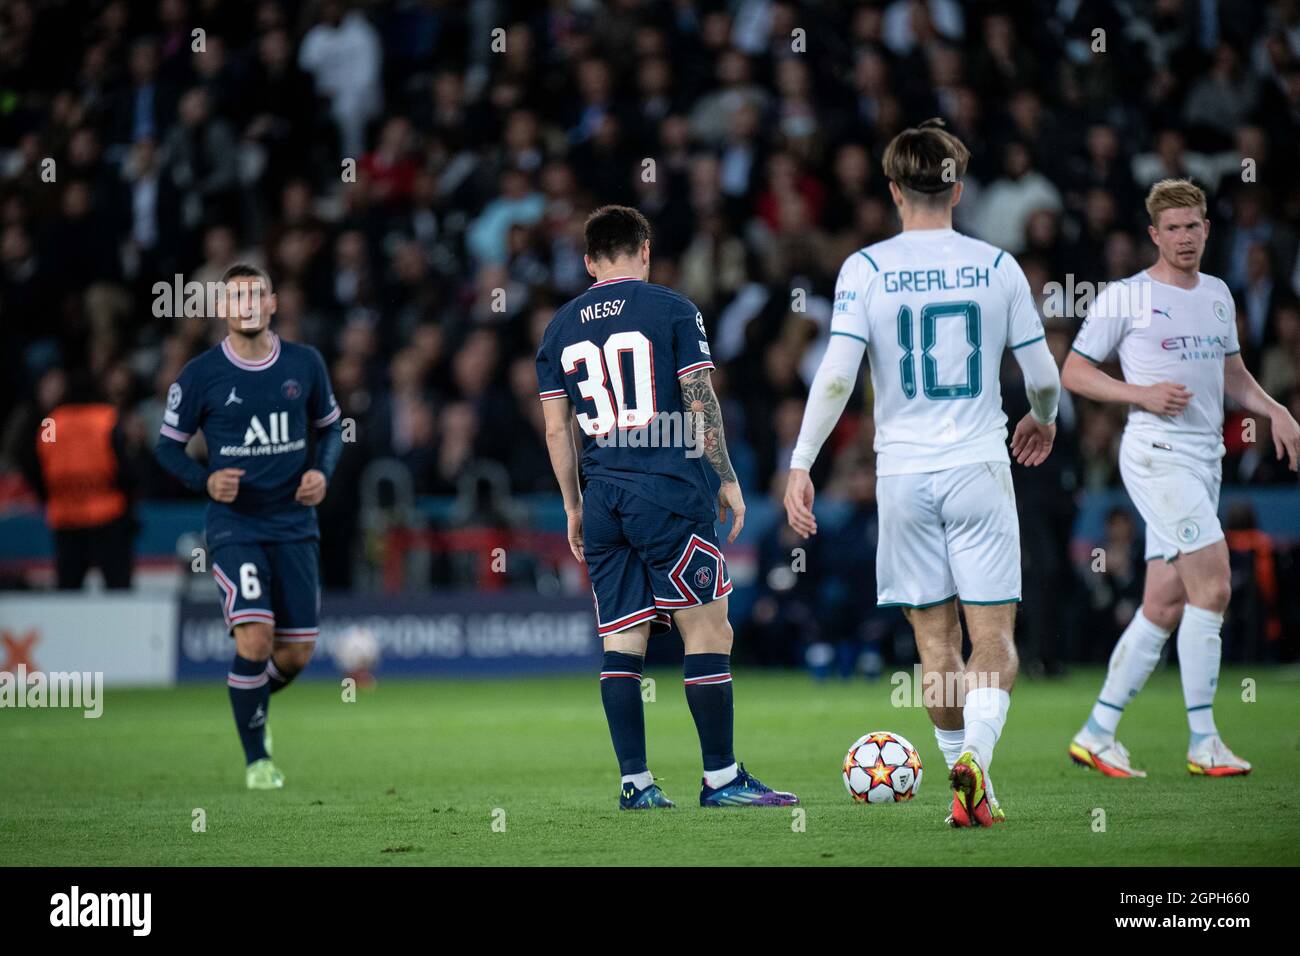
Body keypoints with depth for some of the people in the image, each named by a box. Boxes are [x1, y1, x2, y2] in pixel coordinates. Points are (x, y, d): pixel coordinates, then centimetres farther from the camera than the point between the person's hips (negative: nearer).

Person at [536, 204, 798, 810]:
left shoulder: (560, 327, 11)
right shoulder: (671, 310, -2)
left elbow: (556, 429, 11)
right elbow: (701, 404, -6)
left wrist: (574, 508, 18)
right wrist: (728, 480, 2)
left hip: (602, 502, 5)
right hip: (669, 491, -5)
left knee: (621, 643, 6)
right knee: (708, 631, 0)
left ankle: (635, 782, 5)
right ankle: (720, 777, -1)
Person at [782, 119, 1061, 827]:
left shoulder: (866, 268, -3)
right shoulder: (996, 266, 0)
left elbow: (836, 375, -12)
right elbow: (1043, 375, 5)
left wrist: (800, 464, -7)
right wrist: (1042, 419, 26)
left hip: (904, 474, 0)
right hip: (979, 469, 0)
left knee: (937, 640, 11)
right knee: (993, 638, 0)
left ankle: (968, 787, 14)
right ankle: (976, 755, -24)